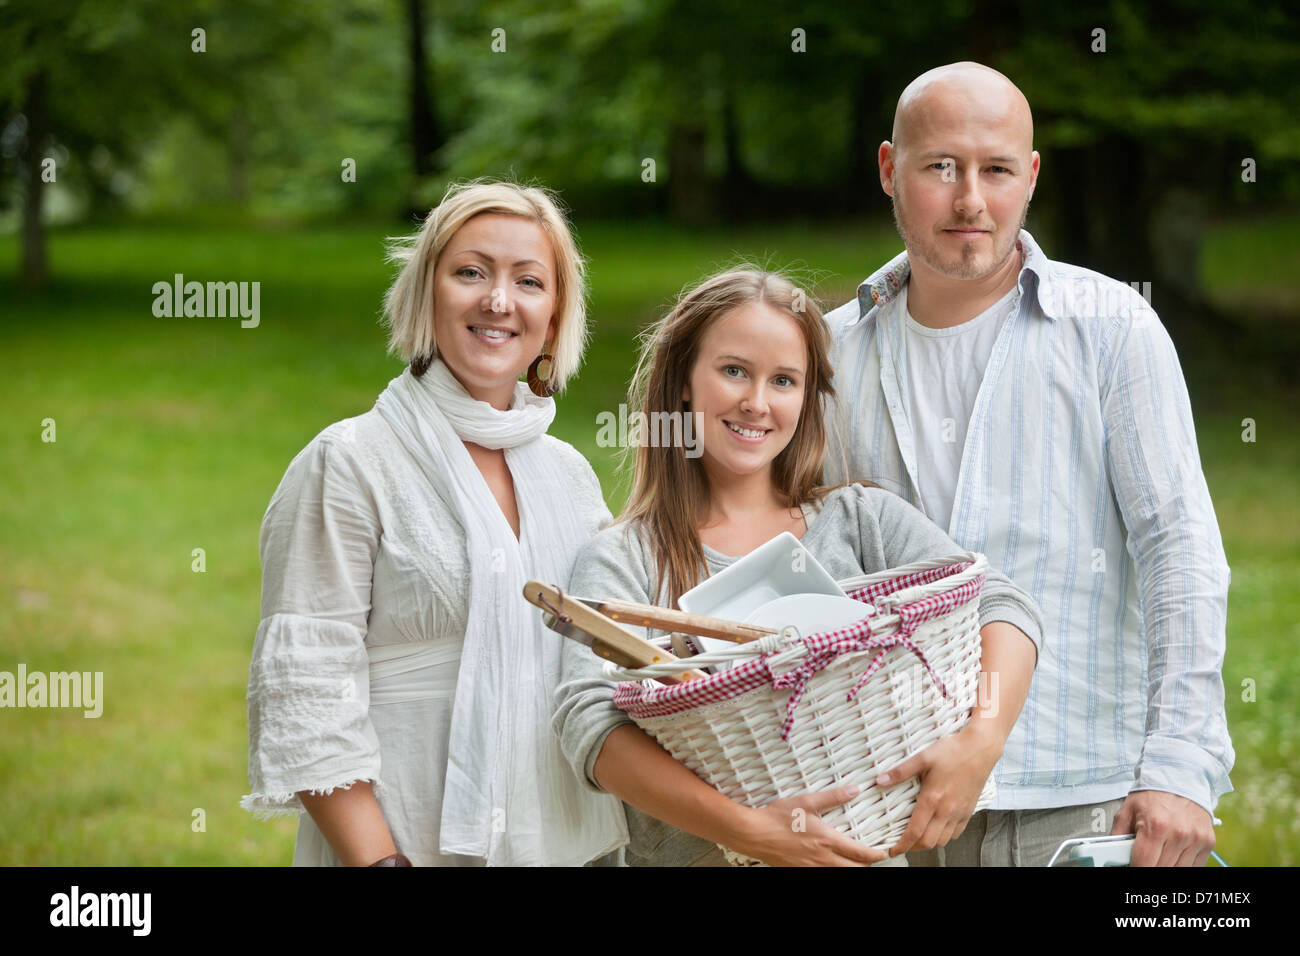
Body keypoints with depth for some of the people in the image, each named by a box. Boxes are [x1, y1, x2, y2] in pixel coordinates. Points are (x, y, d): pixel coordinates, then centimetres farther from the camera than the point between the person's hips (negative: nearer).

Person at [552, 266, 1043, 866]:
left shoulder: (860, 521, 10)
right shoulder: (623, 559, 3)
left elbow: (1004, 611, -1)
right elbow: (588, 722, -12)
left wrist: (980, 740, -21)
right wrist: (746, 830, -24)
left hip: (865, 853, 1)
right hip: (695, 853, -1)